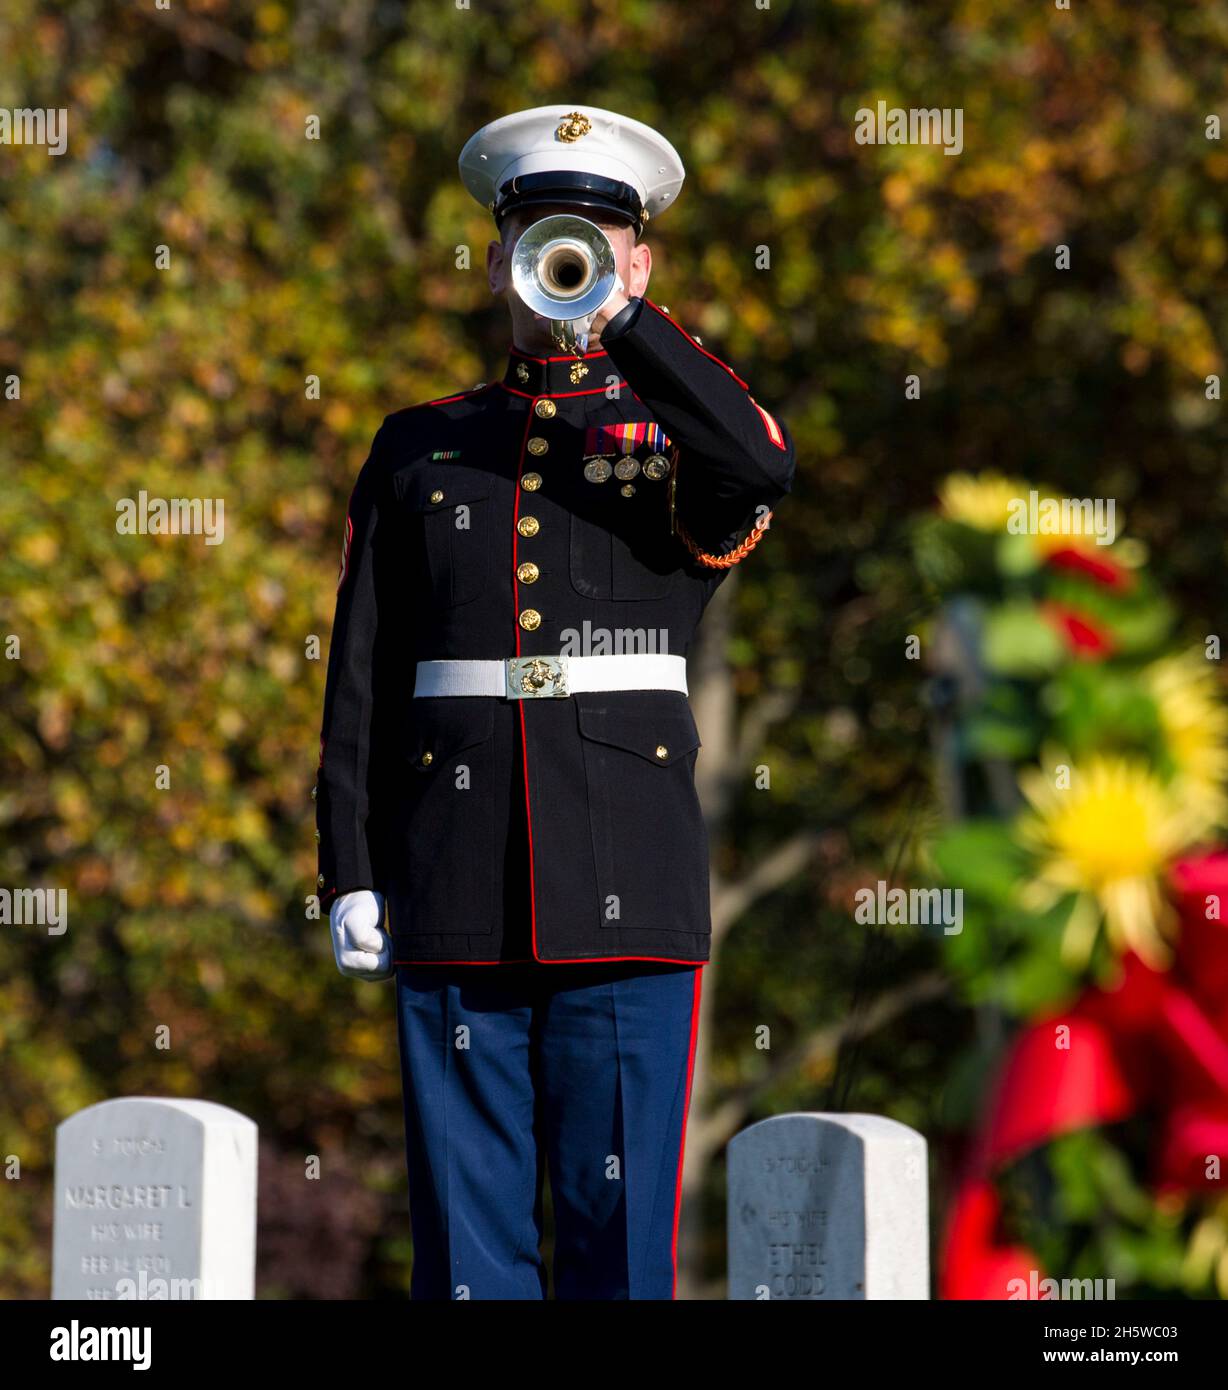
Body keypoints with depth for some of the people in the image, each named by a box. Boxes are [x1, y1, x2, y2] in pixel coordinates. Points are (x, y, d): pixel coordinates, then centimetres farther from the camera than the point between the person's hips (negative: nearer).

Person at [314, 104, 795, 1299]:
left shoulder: (678, 431, 9)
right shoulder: (420, 448, 15)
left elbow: (762, 469, -17)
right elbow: (361, 676, 12)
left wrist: (616, 312, -15)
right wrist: (349, 874, 4)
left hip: (628, 886, -2)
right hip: (458, 889, 2)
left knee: (621, 1224, -2)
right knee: (467, 1227, 3)